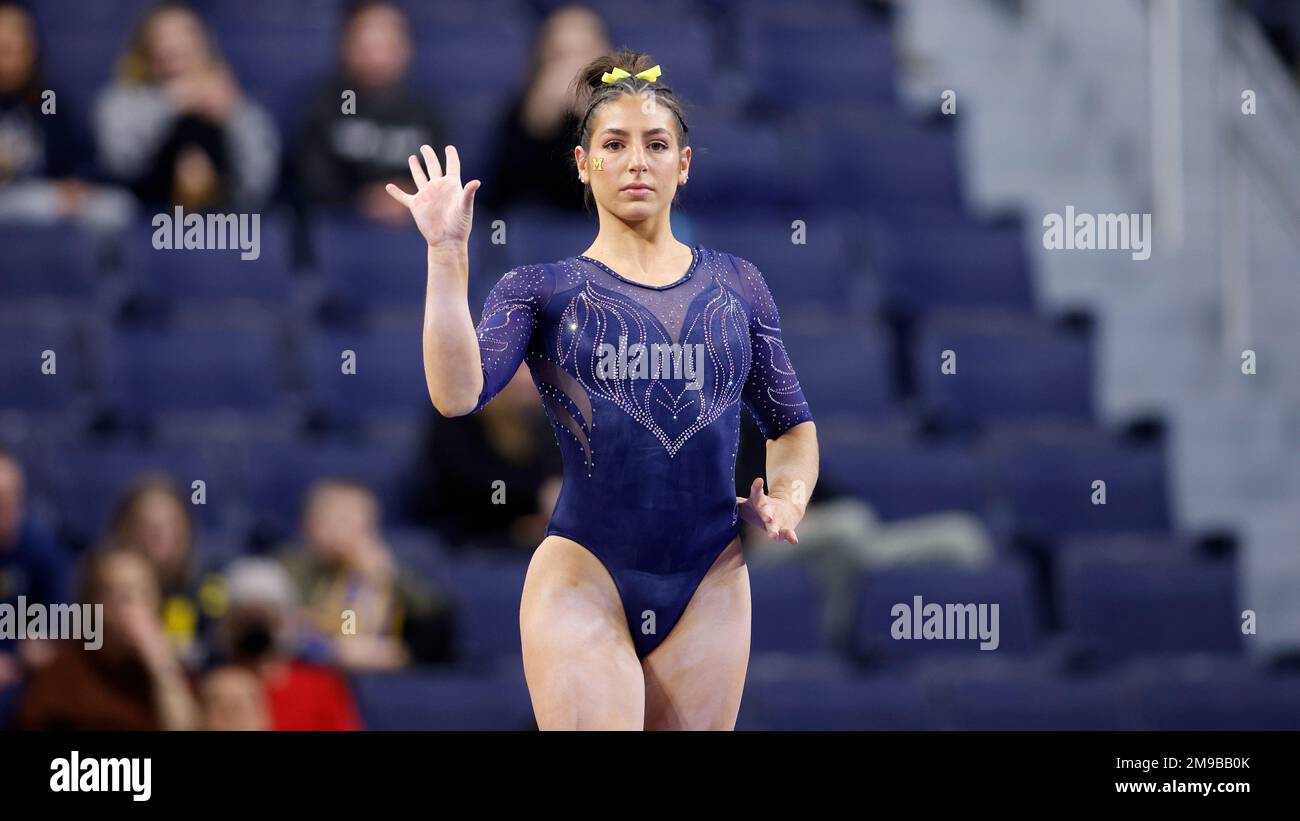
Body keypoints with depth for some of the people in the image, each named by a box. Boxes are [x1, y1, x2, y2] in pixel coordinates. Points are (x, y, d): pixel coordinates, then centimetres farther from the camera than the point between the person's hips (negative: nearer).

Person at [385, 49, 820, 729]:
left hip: (709, 586, 3)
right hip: (584, 578, -3)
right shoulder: (543, 289, 4)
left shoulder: (734, 285, 12)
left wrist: (789, 498, 0)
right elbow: (457, 393, -13)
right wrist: (448, 254, -16)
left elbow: (792, 424, 21)